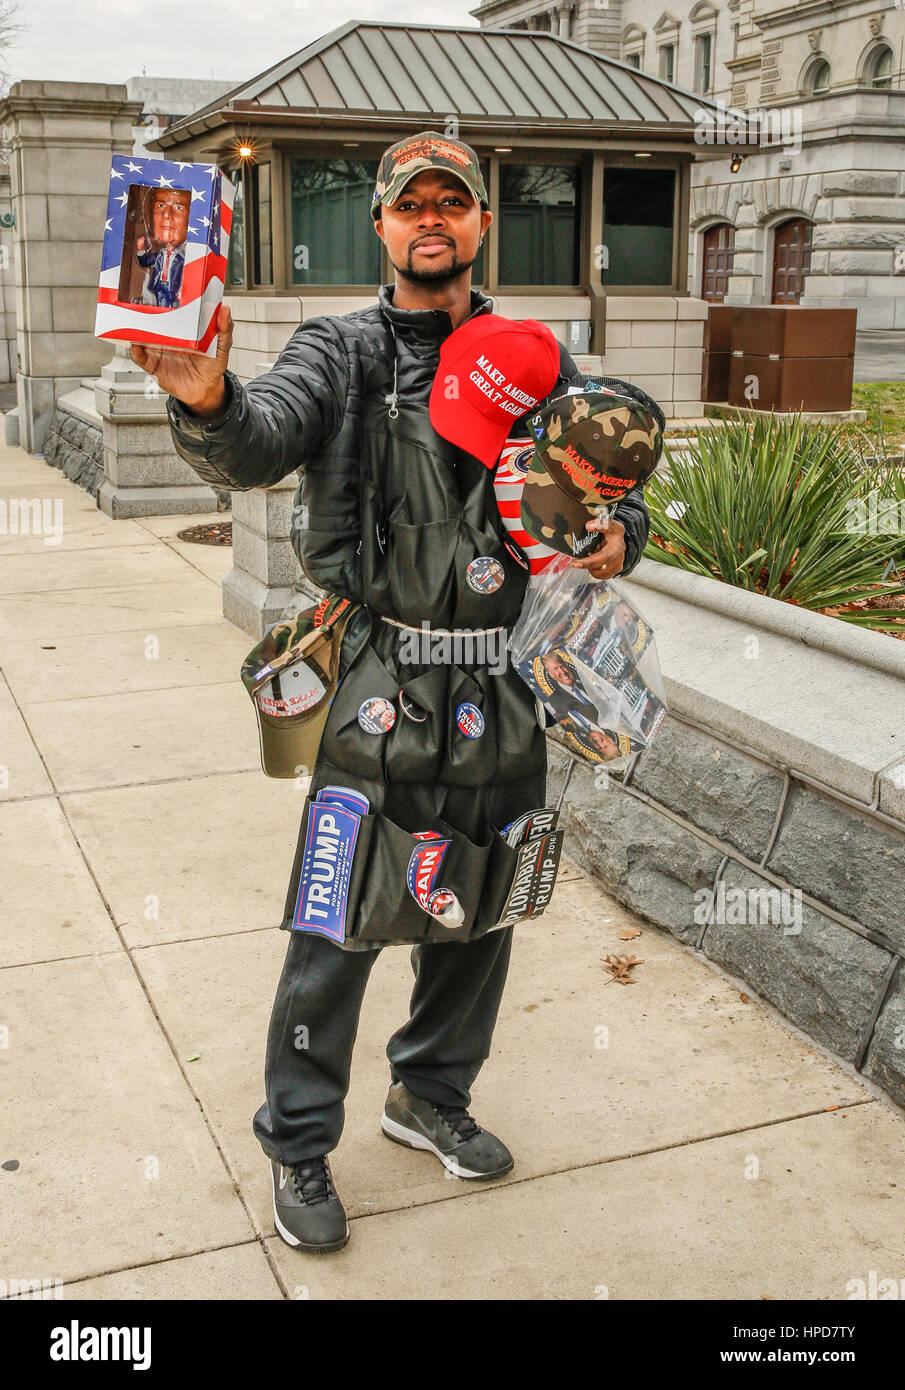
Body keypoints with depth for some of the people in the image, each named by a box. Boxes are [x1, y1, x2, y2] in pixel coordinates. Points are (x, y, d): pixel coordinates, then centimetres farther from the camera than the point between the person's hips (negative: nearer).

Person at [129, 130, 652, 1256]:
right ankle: (298, 1143, 21)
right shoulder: (340, 351, -3)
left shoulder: (536, 360, 7)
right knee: (339, 926, -1)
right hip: (382, 686, -4)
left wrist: (621, 537, -9)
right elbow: (258, 444, -22)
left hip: (503, 690, 4)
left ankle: (429, 1096, 40)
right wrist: (207, 399, -46)